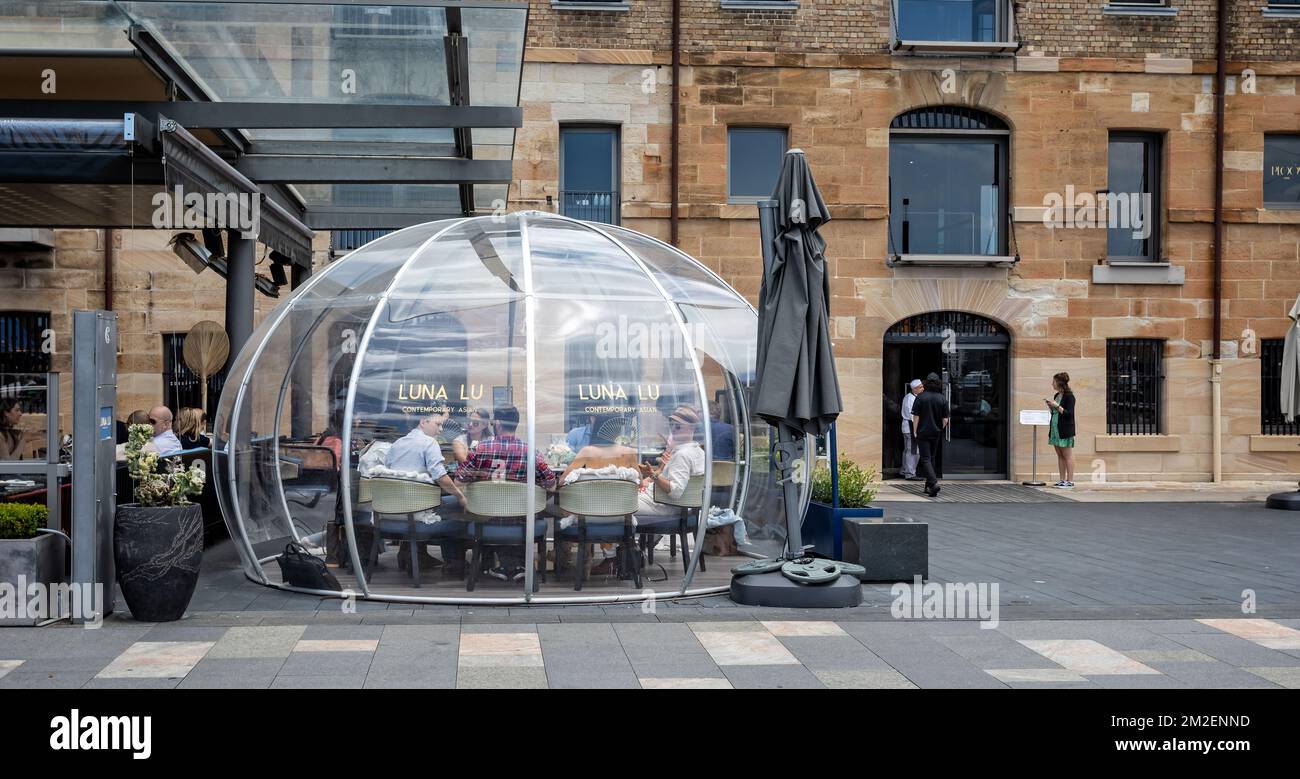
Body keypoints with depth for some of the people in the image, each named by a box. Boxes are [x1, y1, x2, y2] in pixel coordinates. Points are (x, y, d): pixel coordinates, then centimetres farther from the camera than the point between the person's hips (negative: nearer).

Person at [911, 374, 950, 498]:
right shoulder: (943, 399, -1)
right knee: (931, 458, 17)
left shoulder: (920, 397, -9)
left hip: (923, 432, -4)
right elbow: (945, 419, -1)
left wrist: (915, 431, 1)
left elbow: (916, 416, -10)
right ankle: (928, 486, 22)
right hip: (936, 433, 4)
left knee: (925, 459, -5)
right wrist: (940, 429, 16)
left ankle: (933, 483, -23)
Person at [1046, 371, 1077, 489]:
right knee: (1060, 455, 8)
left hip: (1065, 430, -8)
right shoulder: (1057, 395, 15)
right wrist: (1049, 405, 6)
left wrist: (1056, 406, -18)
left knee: (1067, 456, -5)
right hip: (1055, 429, 8)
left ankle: (1070, 481, -3)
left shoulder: (1069, 396, -10)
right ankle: (1062, 480, 11)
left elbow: (1069, 414, -15)